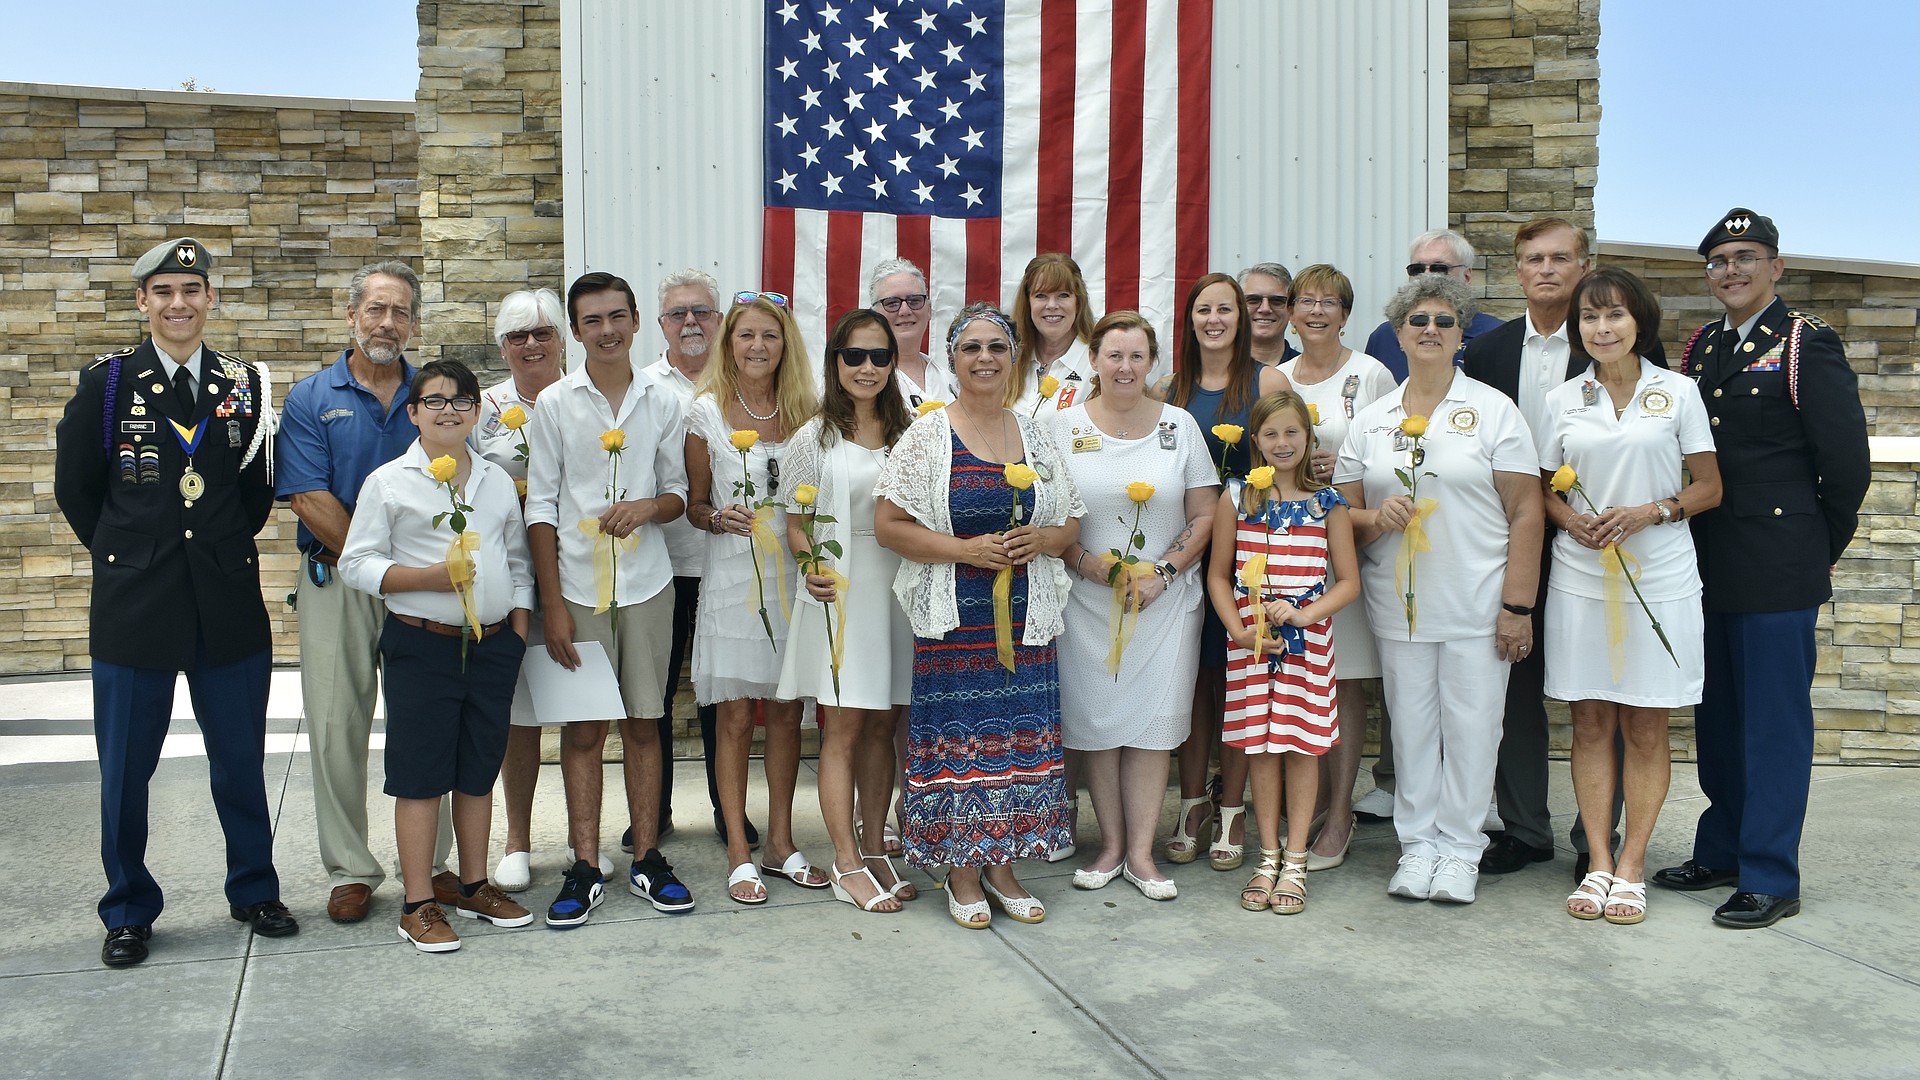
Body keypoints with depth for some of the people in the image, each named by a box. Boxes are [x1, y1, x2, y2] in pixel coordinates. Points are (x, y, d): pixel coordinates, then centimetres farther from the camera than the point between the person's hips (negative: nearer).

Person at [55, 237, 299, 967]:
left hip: (229, 604, 1)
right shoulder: (107, 382, 0)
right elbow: (74, 487, 6)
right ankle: (128, 911, 23)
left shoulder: (245, 385, 5)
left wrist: (227, 549, 5)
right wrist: (126, 555, 7)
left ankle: (254, 891, 27)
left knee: (241, 760, 10)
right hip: (132, 605, -1)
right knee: (125, 768, 7)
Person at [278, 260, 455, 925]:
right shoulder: (312, 398, 1)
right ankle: (350, 870, 14)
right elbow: (309, 500, -7)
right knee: (337, 728, 2)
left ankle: (433, 862, 17)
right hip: (338, 581, -1)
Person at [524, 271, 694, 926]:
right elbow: (541, 506, -1)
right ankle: (584, 869, 12)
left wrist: (648, 506, -13)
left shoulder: (663, 403, 6)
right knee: (583, 728, 3)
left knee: (643, 723, 8)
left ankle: (647, 860, 18)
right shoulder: (555, 404, 0)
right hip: (578, 586, -1)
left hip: (646, 584, 2)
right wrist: (552, 604, -6)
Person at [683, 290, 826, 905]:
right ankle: (739, 854, 11)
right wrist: (720, 517, -16)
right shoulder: (707, 412, -1)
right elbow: (694, 503, 5)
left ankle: (780, 843, 21)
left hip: (792, 575, 3)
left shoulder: (805, 411, 6)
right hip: (733, 576, -2)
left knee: (786, 714, 9)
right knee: (736, 717, 1)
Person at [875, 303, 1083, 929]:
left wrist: (1040, 539, -9)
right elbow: (888, 525, -6)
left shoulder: (1036, 437, 10)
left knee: (1018, 734, 5)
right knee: (958, 736, -2)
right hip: (953, 617, -3)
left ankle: (1001, 866, 20)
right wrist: (967, 549, -16)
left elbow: (1072, 523, 14)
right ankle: (962, 872, 15)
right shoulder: (927, 436, -1)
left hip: (1023, 617, 4)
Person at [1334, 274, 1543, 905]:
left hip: (1477, 605, -3)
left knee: (1471, 726, 1)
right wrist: (1375, 519, -12)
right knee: (1411, 726, 7)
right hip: (1398, 605, 3)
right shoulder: (1369, 421, 10)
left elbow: (1526, 512, -4)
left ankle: (1459, 848, 14)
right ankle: (1417, 844, 19)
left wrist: (1517, 605, -10)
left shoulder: (1493, 410, 0)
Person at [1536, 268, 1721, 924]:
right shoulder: (1562, 401, 6)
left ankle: (1631, 868, 11)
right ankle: (1598, 864, 13)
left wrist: (1650, 512, -13)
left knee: (1645, 728, 3)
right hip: (1579, 578, 2)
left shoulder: (1677, 392, 1)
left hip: (1658, 579, -2)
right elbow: (1543, 488, 13)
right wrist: (1572, 520, -8)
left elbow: (1709, 487, 4)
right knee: (1590, 724, 5)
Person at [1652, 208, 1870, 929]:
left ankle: (1769, 878, 7)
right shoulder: (1700, 348, 13)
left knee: (1774, 720, 0)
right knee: (1717, 716, 14)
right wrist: (1697, 548, 10)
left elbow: (1847, 461, -6)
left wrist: (1819, 546, 2)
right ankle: (1722, 851, 27)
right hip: (1708, 566, 6)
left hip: (1777, 568, -6)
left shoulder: (1807, 344, -5)